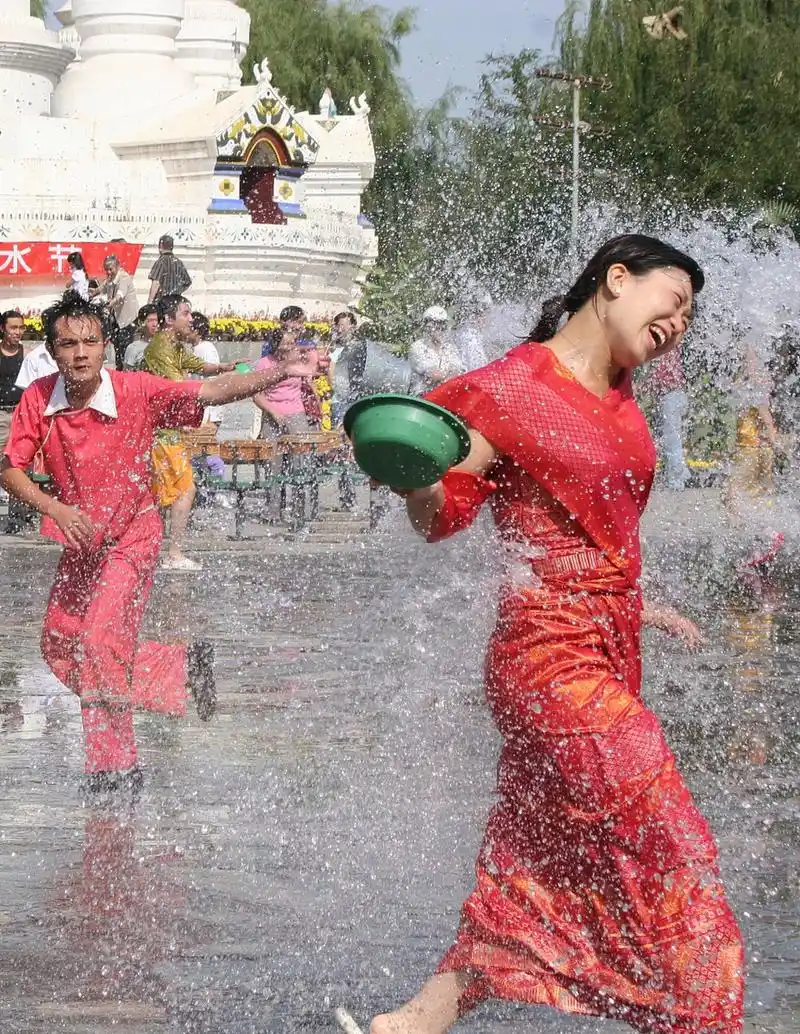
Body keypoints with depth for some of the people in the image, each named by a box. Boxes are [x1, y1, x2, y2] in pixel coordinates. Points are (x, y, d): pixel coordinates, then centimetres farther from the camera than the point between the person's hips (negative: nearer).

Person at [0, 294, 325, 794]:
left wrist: (278, 373, -34)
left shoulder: (136, 391, -19)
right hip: (80, 540, 5)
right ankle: (182, 668, 23)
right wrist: (56, 508, -26)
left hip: (132, 534, -5)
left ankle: (114, 766, 0)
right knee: (59, 646, 8)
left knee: (100, 641, -19)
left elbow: (210, 392, -22)